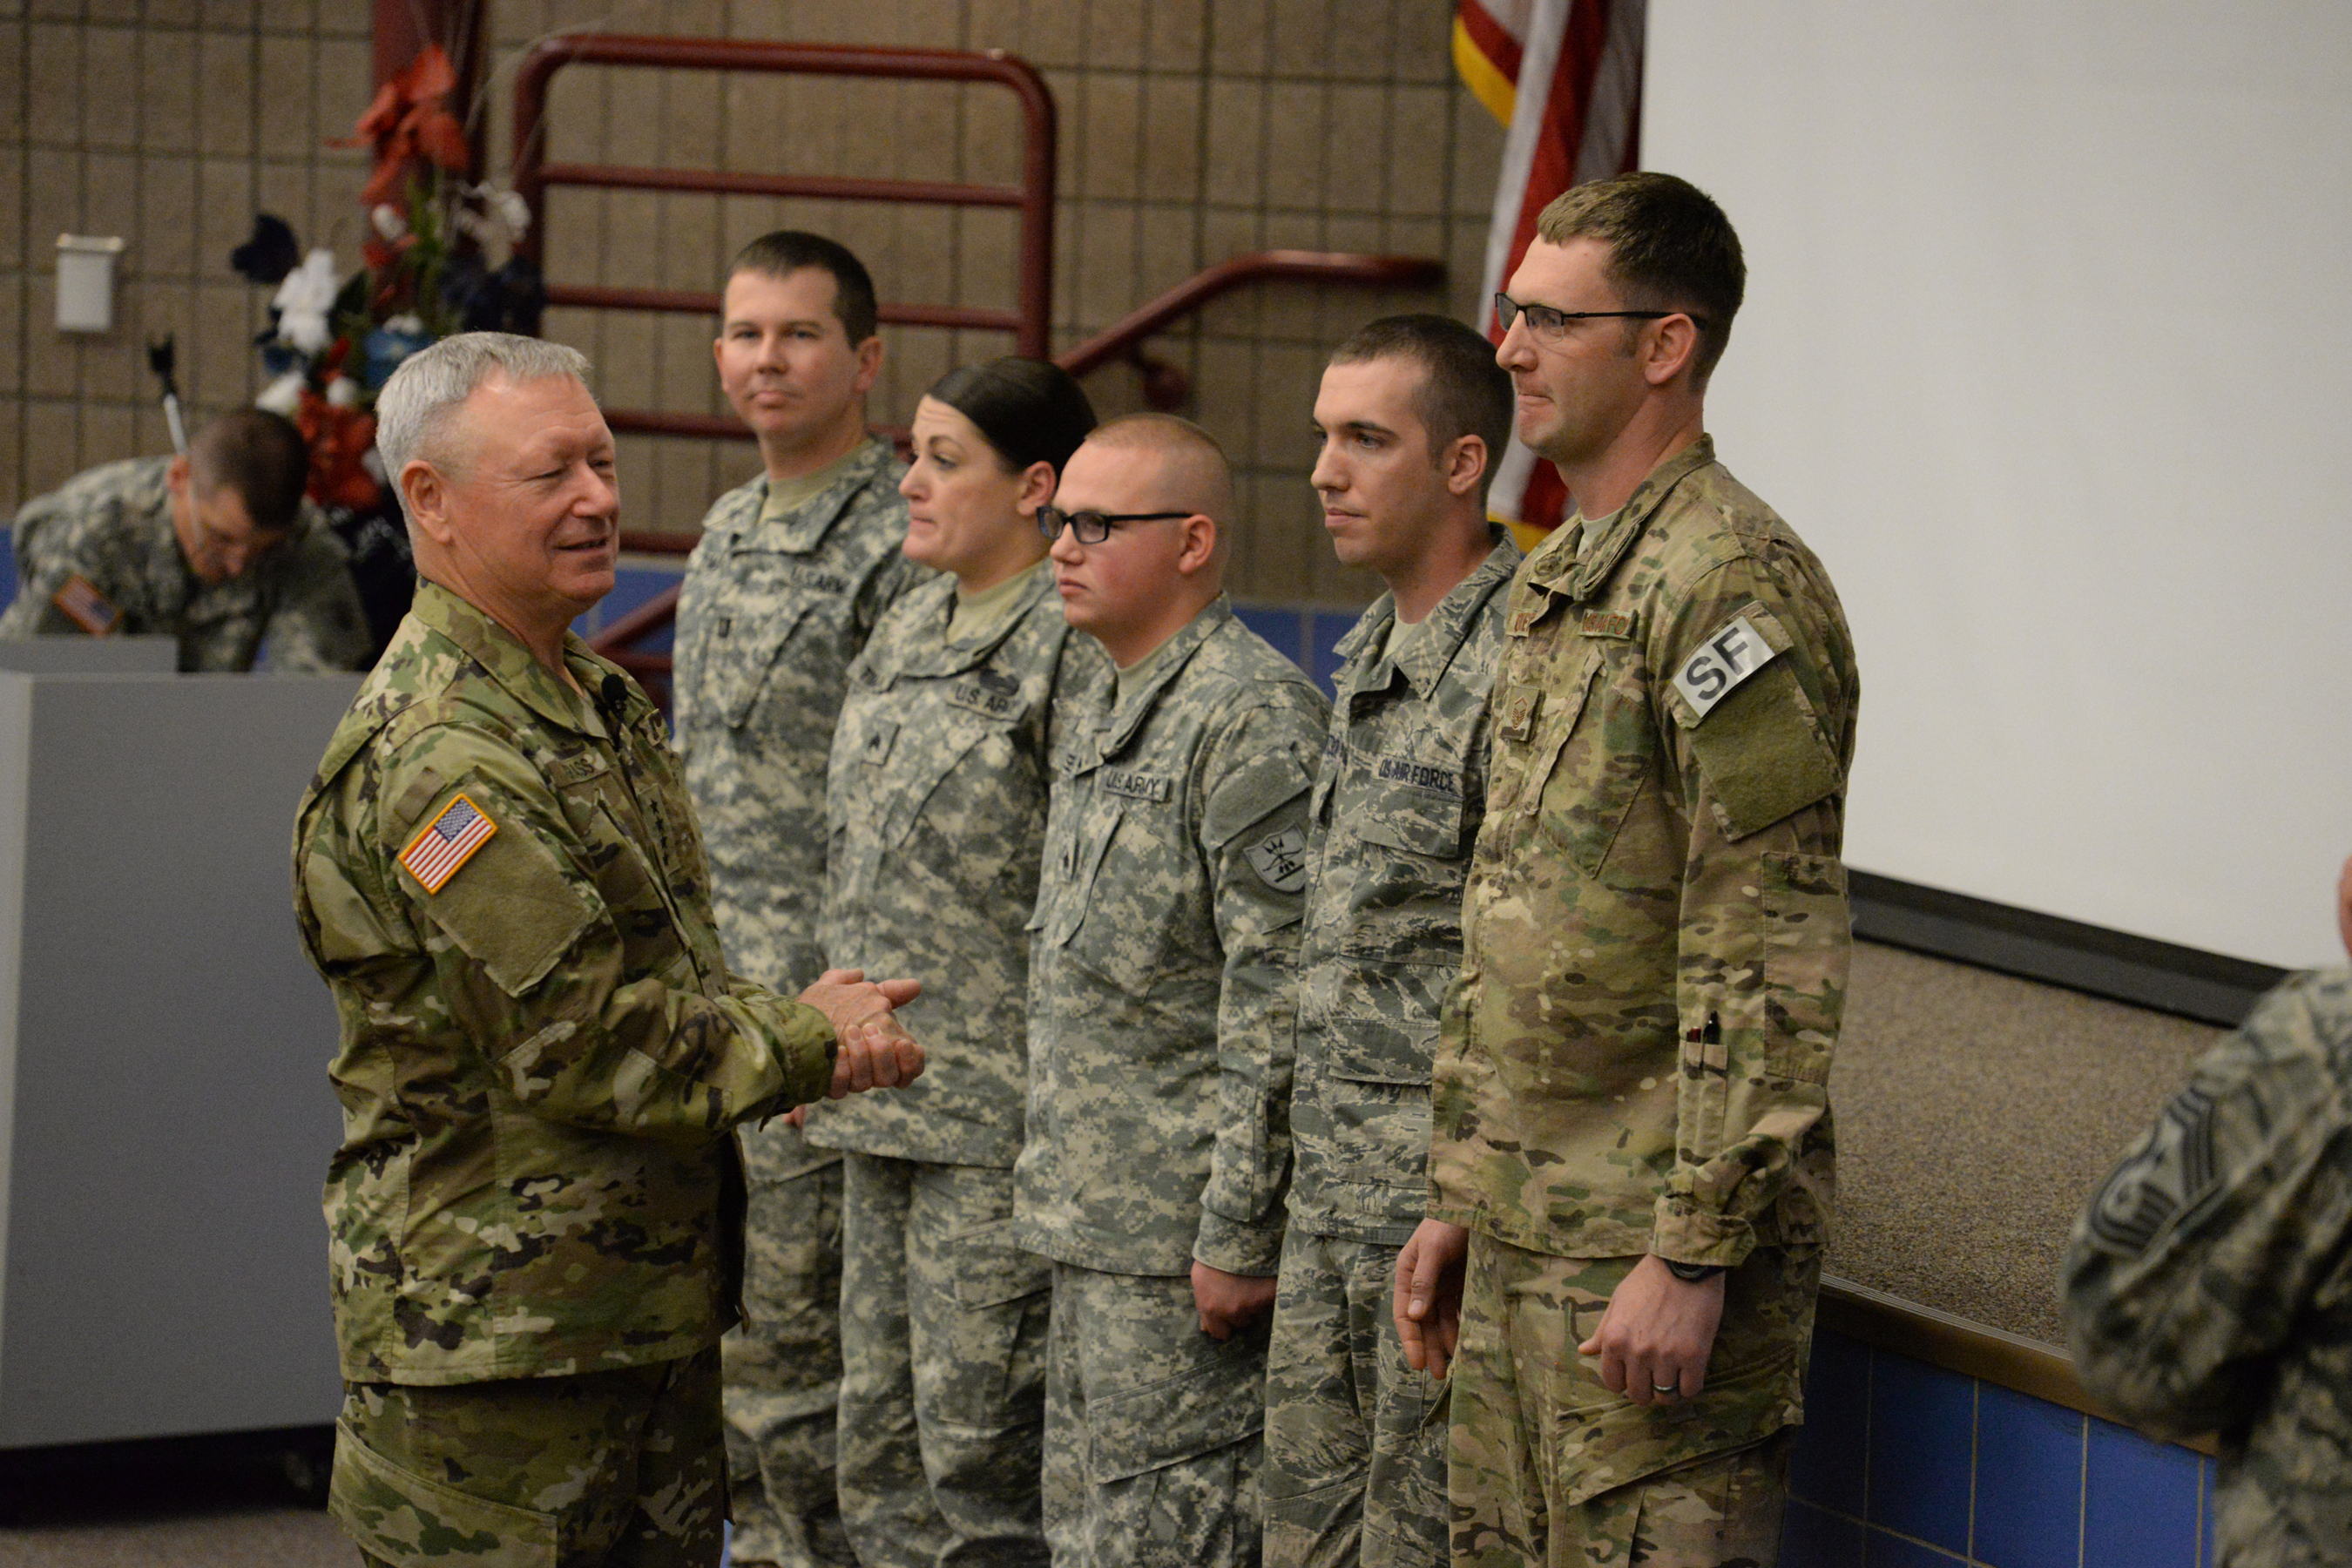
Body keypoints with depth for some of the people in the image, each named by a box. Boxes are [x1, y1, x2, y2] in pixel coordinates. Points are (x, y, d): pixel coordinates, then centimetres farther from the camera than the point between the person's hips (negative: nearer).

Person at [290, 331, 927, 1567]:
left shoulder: (597, 702, 14)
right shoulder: (436, 757, -20)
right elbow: (579, 1048, -23)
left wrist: (795, 1027, 1)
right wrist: (808, 1045, -9)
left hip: (659, 1314, 10)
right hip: (488, 1338, -10)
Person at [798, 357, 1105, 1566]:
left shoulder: (1074, 651, -11)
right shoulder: (904, 634, 15)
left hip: (1000, 1112, -9)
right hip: (881, 1098, 9)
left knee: (978, 1438, -6)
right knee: (878, 1429, 12)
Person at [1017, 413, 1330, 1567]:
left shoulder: (1254, 715, -15)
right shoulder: (1103, 725, 17)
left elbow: (1280, 1000, -20)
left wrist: (1236, 1233, -21)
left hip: (1183, 1247, -10)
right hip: (1093, 1232, 10)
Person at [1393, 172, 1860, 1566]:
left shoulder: (1733, 585, -16)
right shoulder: (1556, 582, 15)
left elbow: (1776, 965, -20)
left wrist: (1696, 1251, -22)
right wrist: (1459, 1194, 19)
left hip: (1654, 1239, -9)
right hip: (1524, 1228, 9)